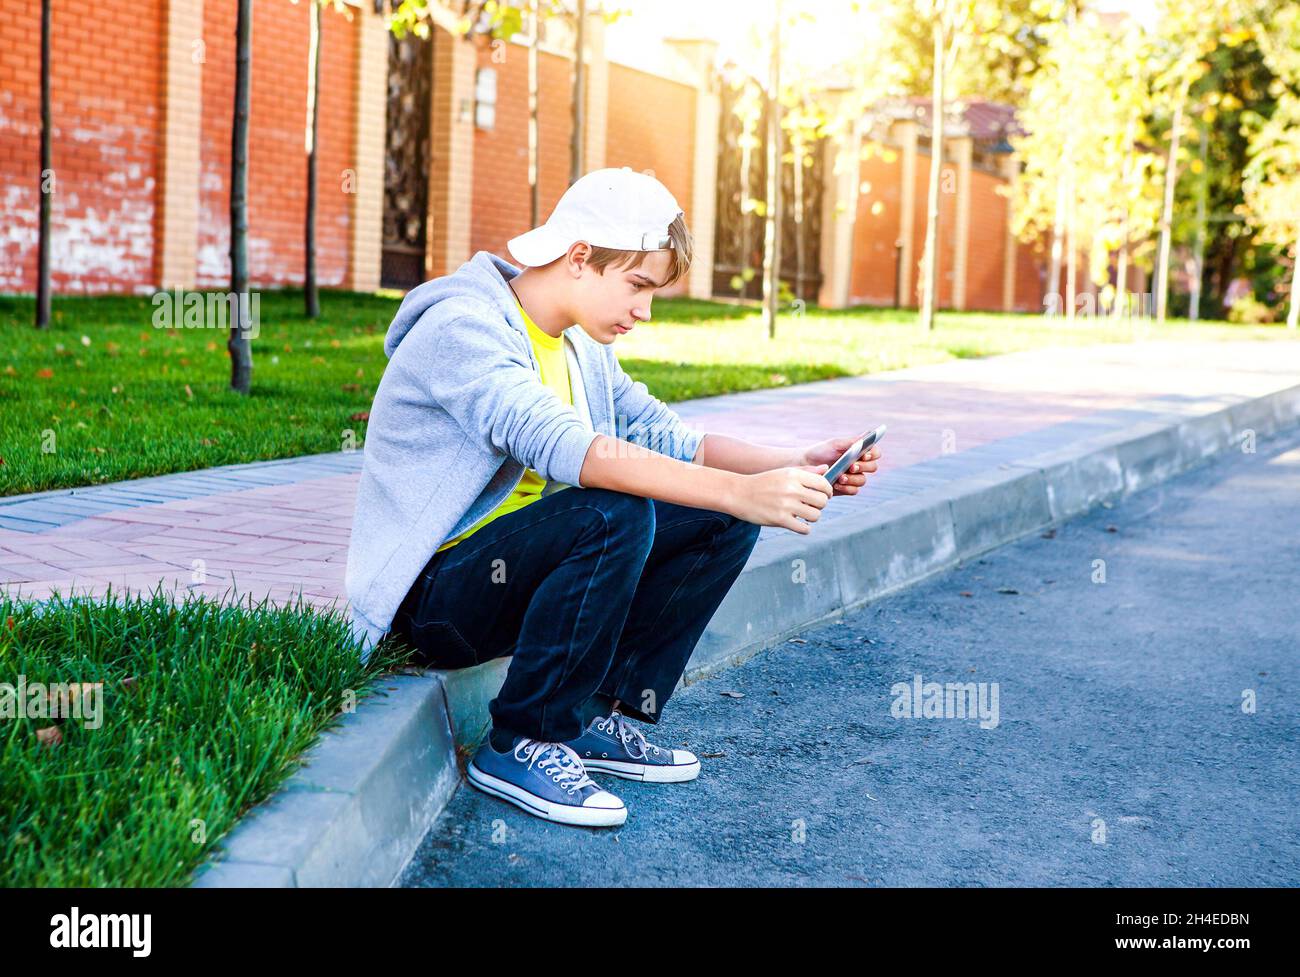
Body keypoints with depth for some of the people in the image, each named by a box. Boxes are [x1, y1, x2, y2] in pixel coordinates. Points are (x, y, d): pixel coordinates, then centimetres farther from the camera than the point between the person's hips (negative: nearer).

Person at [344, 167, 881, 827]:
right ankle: (520, 745, -18)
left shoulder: (583, 347, 10)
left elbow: (670, 440, 7)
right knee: (615, 515, -33)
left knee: (721, 523, -5)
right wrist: (738, 490, -40)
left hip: (519, 569, 8)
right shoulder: (462, 328, -20)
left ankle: (600, 717, 0)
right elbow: (567, 449, -35)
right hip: (430, 595, -8)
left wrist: (796, 465, -9)